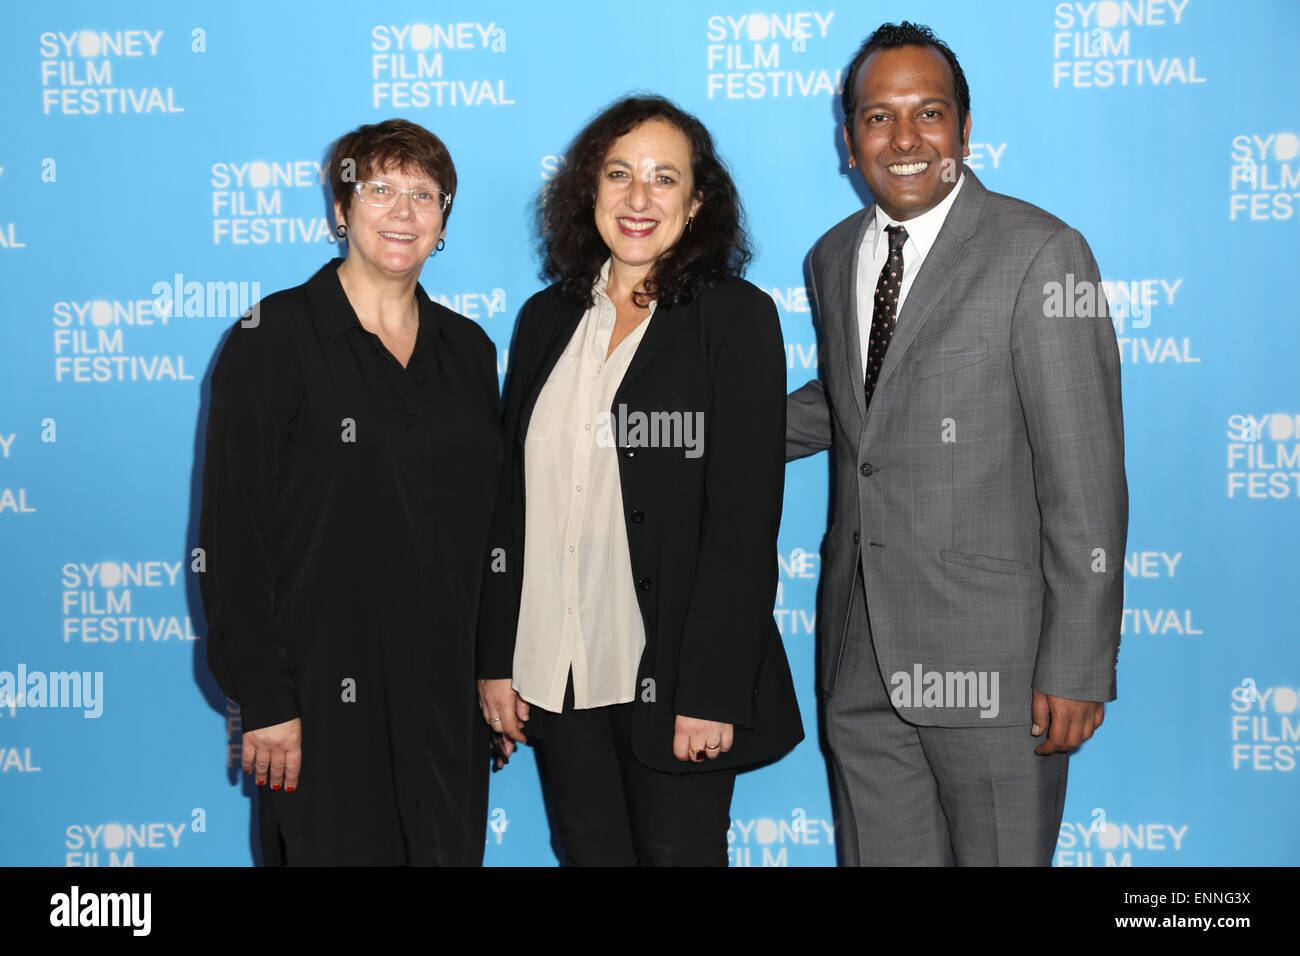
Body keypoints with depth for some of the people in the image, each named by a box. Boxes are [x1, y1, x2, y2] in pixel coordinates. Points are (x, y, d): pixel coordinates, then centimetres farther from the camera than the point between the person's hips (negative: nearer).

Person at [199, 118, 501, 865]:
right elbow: (233, 531, -9)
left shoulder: (468, 348, 10)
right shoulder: (274, 339, -6)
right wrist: (263, 700, -12)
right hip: (326, 696, -4)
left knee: (452, 850, 10)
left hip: (450, 696, 5)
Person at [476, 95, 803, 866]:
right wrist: (496, 658, 5)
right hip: (555, 677, 4)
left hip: (673, 675, -4)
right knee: (590, 851, 13)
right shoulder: (549, 318, 9)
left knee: (678, 850, 6)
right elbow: (512, 498, 10)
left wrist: (712, 692, -16)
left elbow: (744, 516, -11)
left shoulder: (737, 317, -5)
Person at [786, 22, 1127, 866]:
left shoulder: (1039, 252, -12)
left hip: (990, 652, -6)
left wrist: (1078, 670, -15)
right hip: (861, 651, 6)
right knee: (878, 852, 16)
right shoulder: (833, 258, 9)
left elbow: (1084, 480, -14)